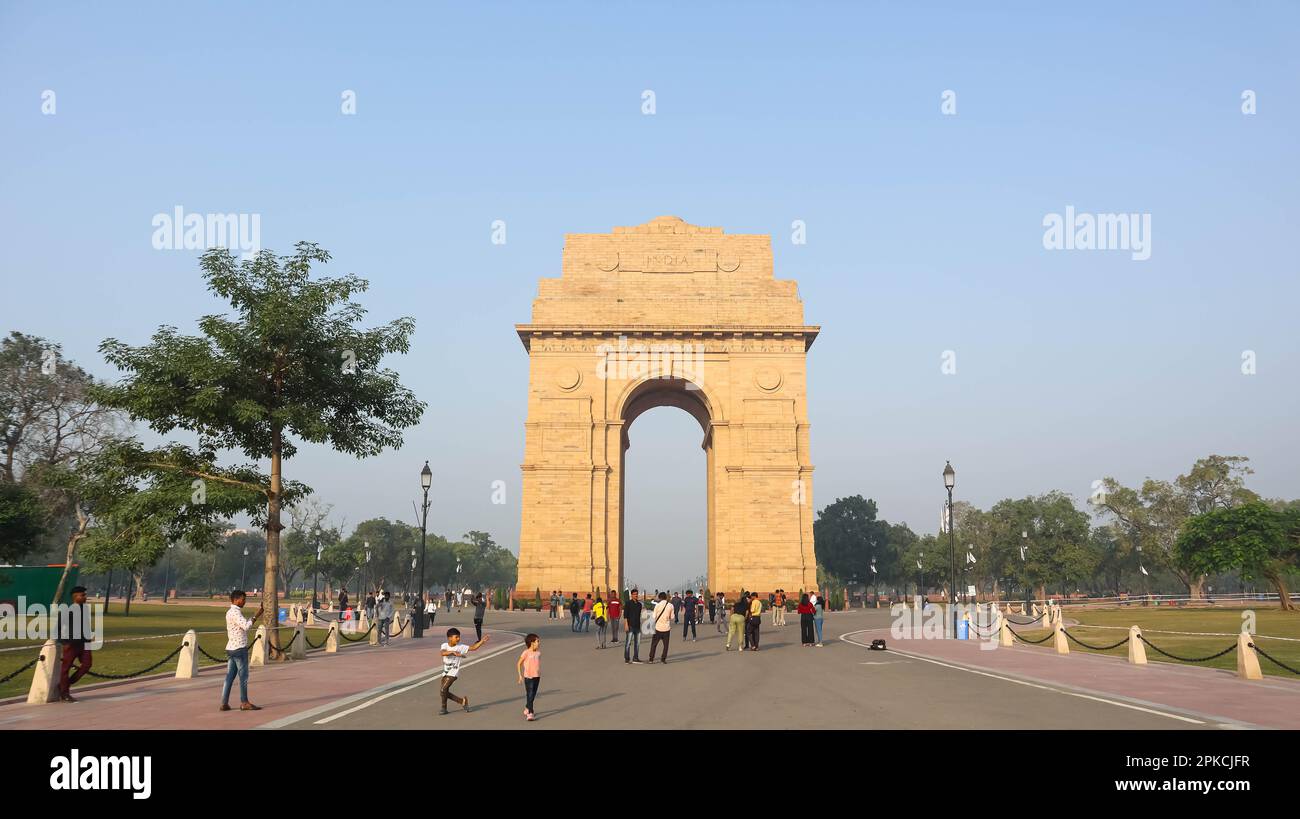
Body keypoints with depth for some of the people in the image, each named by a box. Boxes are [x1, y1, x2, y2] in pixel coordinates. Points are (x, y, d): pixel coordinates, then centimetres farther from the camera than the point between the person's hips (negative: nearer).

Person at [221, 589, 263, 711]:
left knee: (230, 676, 9)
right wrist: (256, 616, -20)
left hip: (231, 648, 9)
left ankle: (224, 703, 9)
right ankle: (244, 703, 5)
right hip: (239, 648, -9)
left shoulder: (230, 612, 17)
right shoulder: (235, 612, -15)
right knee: (243, 676, -1)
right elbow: (246, 626, -26)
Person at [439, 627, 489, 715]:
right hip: (445, 672, 4)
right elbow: (443, 653, -26)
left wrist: (482, 641, -22)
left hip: (454, 672, -4)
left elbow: (474, 648, -10)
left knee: (443, 689, -16)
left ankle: (444, 708, 5)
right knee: (443, 693, 8)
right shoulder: (445, 645, -5)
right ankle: (462, 701, 22)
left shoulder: (461, 647, -7)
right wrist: (453, 652, -41)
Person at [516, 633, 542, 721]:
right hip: (528, 677, -6)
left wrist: (540, 674, 13)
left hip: (537, 676, 6)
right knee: (529, 695, -6)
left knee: (533, 695, 15)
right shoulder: (526, 653, -13)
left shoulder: (538, 652, 3)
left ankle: (527, 709, 34)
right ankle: (530, 713, -4)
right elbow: (519, 664, -6)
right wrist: (520, 676, -8)